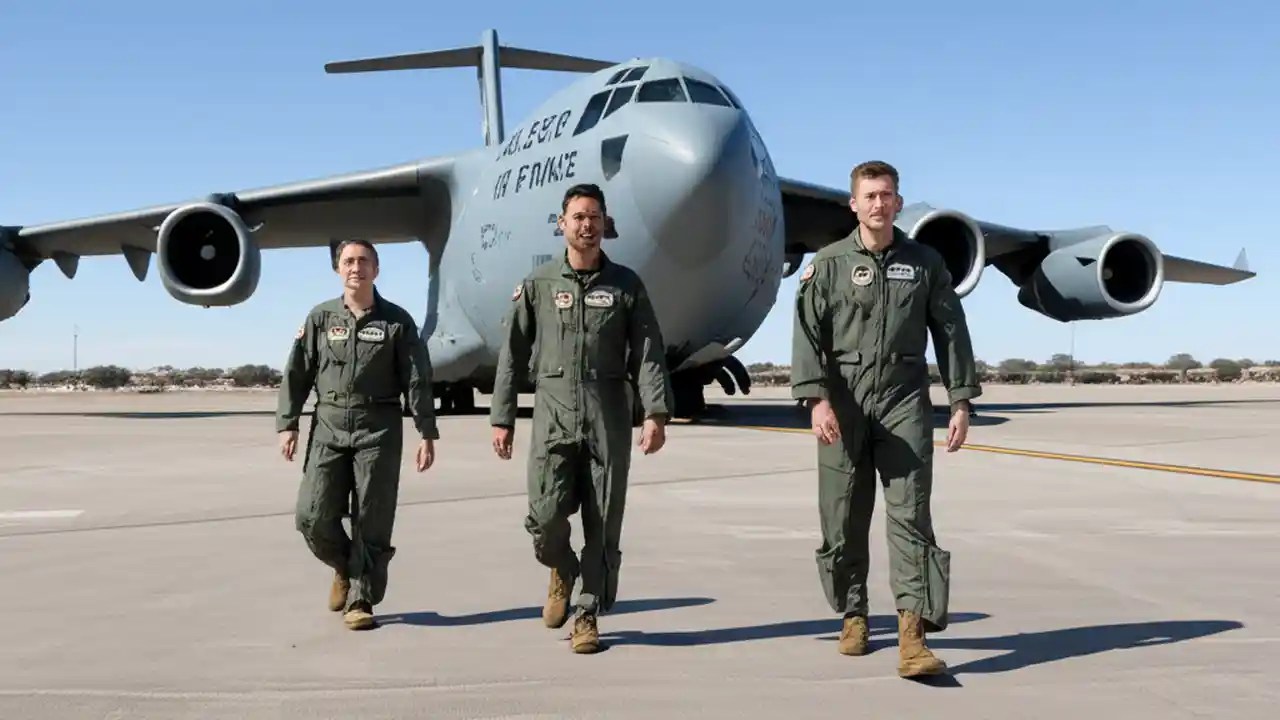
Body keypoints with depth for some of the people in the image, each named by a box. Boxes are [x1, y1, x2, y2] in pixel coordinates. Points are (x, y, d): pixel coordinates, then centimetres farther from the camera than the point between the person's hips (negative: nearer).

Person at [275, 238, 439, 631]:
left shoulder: (397, 321, 2)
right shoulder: (320, 318, 6)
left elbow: (417, 380, 0)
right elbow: (296, 374, 7)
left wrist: (427, 434, -4)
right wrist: (287, 424, 0)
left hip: (379, 431, -2)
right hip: (329, 428, 2)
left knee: (372, 523, 0)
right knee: (312, 517, -2)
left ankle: (361, 600, 13)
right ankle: (345, 567, 27)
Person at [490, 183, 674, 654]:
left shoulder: (626, 285, 7)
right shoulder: (538, 284, 9)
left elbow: (648, 354, 0)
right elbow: (513, 356, 9)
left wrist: (656, 412, -13)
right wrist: (502, 418, 4)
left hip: (609, 418, 0)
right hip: (554, 414, 0)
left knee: (603, 525, 1)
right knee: (546, 515, -8)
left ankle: (588, 615, 15)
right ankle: (562, 569, 26)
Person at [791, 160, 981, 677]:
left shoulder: (924, 262, 10)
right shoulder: (828, 264, 5)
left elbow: (951, 333, 11)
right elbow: (807, 334, -2)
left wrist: (961, 402, 6)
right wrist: (816, 399, -15)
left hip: (904, 401, 0)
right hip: (844, 402, 0)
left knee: (910, 514, -8)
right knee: (843, 519, 6)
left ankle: (912, 635, -10)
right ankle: (853, 616, 25)